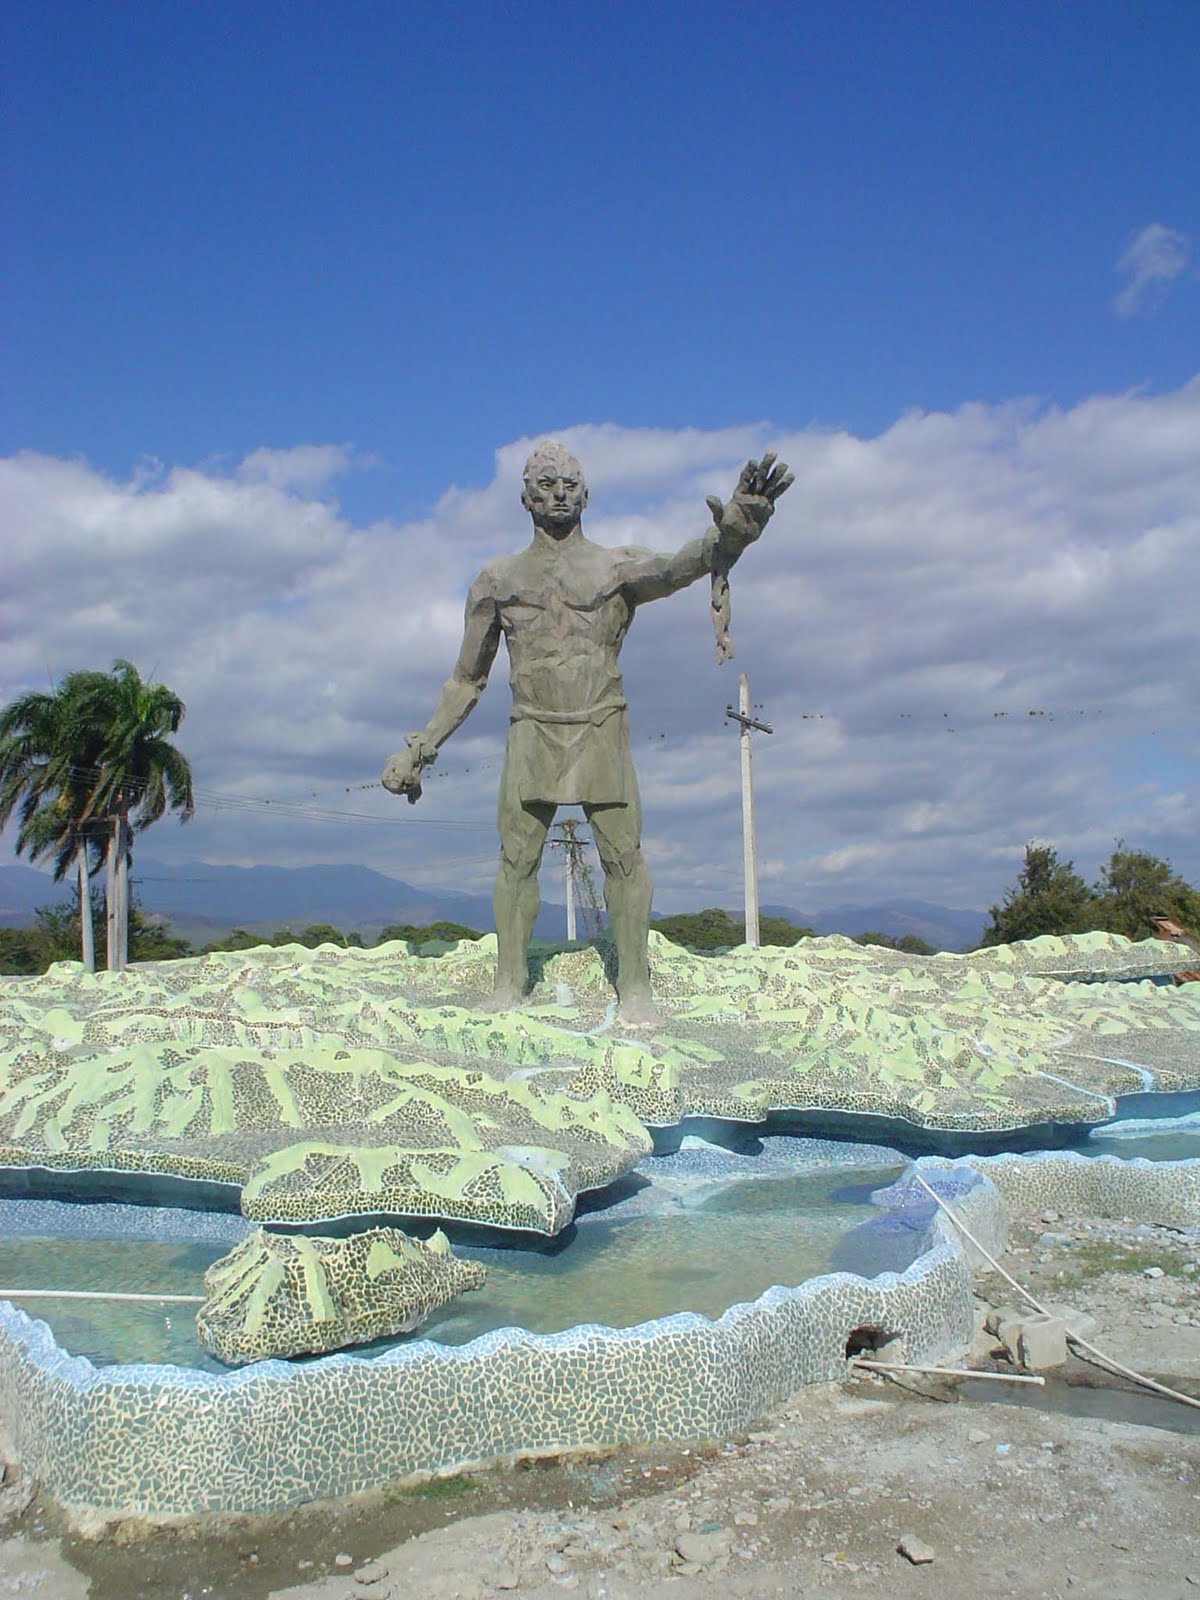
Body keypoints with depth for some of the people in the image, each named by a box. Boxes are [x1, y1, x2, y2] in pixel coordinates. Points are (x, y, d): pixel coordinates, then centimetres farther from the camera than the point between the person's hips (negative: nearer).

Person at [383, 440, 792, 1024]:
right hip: (531, 733, 1)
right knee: (517, 857, -2)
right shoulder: (497, 579, 11)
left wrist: (726, 538, -41)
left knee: (623, 856, -6)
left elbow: (675, 567, -18)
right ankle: (509, 985, 7)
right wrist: (419, 749, 12)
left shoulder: (616, 566, 6)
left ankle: (634, 987, 1)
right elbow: (467, 678, 16)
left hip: (602, 732, -1)